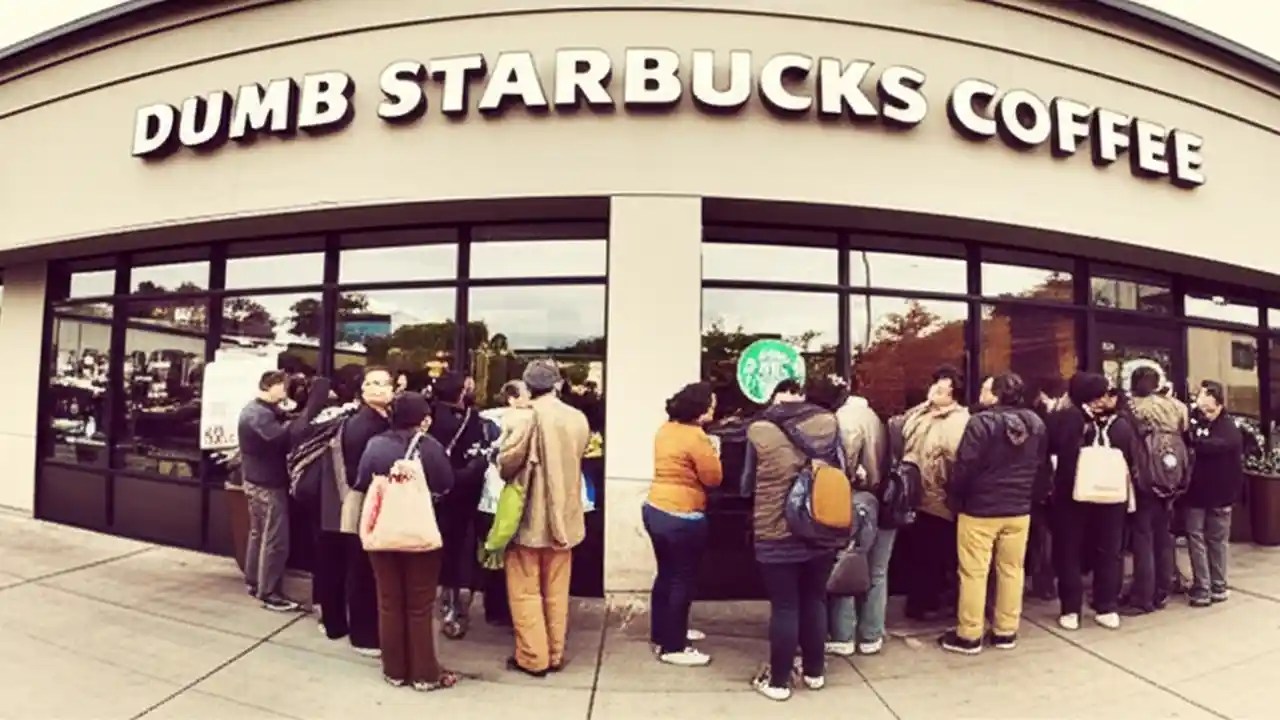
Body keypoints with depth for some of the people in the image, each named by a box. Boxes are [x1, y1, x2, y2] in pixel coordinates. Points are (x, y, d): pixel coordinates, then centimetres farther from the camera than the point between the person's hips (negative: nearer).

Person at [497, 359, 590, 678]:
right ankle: (555, 654, 23)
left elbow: (507, 461, -17)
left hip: (529, 515, -5)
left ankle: (532, 657, 12)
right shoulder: (578, 419, 0)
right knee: (556, 590, 15)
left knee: (525, 590, 7)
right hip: (564, 514, 5)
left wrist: (507, 474, 4)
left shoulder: (526, 417, -16)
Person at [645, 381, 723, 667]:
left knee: (667, 575, 21)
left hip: (655, 510, 9)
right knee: (682, 581, 4)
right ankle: (673, 648, 13)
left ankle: (663, 633, 34)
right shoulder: (696, 437, -20)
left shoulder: (666, 429, 6)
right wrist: (711, 453, 0)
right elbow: (713, 478, -14)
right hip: (682, 519, -9)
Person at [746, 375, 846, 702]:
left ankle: (778, 681, 18)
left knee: (784, 608, 6)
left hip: (776, 535, -3)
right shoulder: (829, 423, -4)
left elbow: (749, 481, 2)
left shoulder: (758, 430, -10)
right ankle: (814, 672, 33)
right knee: (815, 602, 18)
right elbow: (841, 471, 11)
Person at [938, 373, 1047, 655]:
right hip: (1019, 510, 6)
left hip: (979, 510, -6)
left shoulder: (982, 422, -19)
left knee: (974, 573, 2)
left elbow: (964, 467, -17)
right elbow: (1040, 465, 10)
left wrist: (955, 500, -3)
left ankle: (969, 636, 10)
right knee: (1011, 570, 15)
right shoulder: (1036, 423, 2)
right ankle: (1006, 632, 25)